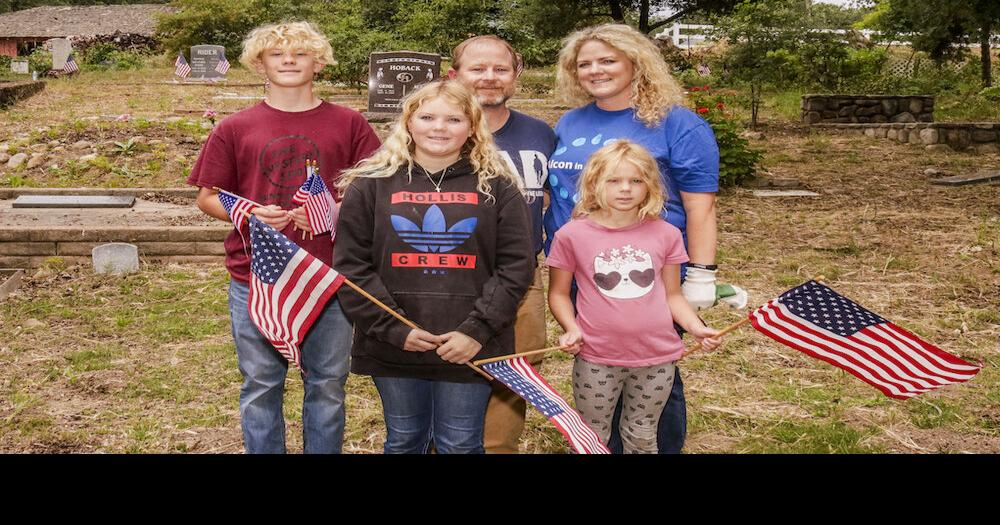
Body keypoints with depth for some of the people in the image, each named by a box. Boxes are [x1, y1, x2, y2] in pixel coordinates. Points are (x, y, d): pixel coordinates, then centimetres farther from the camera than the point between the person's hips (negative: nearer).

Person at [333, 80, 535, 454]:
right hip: (394, 346, 1)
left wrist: (478, 330, -13)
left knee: (461, 446, 10)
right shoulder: (370, 185, 1)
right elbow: (351, 266, -2)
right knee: (403, 442, 16)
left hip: (469, 347, -1)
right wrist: (393, 328, -11)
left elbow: (516, 266, -3)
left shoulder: (498, 187, 1)